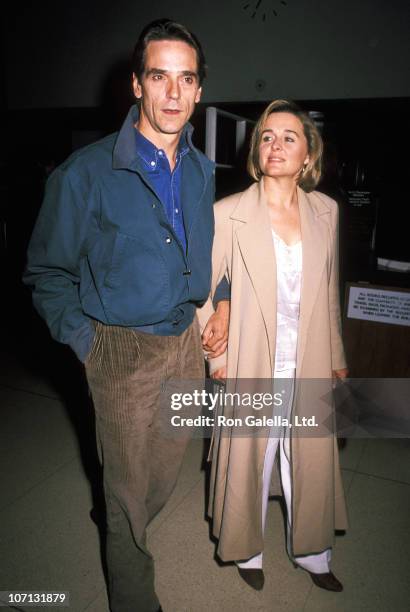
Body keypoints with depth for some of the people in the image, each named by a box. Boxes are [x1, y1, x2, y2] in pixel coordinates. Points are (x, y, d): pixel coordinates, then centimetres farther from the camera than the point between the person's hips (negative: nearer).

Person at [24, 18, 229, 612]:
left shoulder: (203, 171, 4)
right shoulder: (87, 173, -14)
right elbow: (48, 273, -6)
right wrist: (86, 343, -10)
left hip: (187, 341, 6)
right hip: (124, 351, -5)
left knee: (166, 471, 24)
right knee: (129, 488, 12)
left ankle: (127, 531, 58)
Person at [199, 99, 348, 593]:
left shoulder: (325, 211, 1)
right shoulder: (228, 214, -11)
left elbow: (329, 293, 9)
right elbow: (201, 289, -6)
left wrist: (336, 357, 13)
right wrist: (218, 357, -7)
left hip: (310, 367, 4)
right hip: (252, 368, -3)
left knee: (310, 460, 18)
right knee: (249, 460, 14)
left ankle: (311, 552, 45)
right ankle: (247, 550, 43)